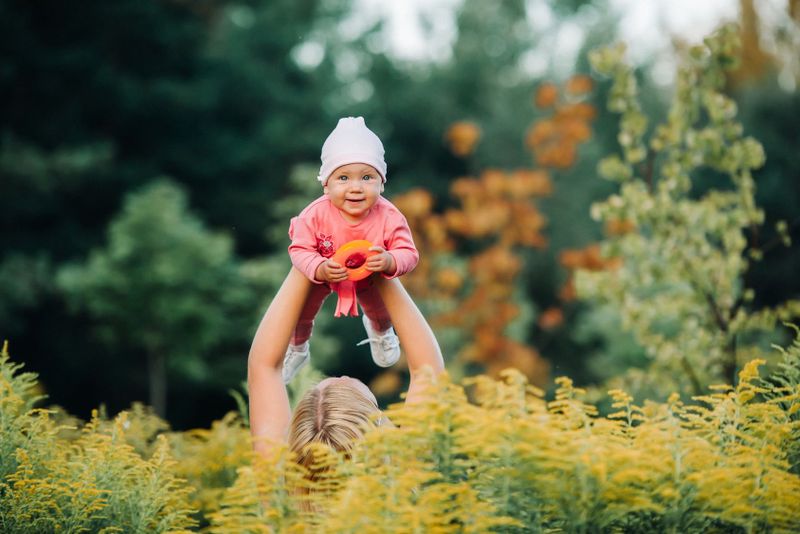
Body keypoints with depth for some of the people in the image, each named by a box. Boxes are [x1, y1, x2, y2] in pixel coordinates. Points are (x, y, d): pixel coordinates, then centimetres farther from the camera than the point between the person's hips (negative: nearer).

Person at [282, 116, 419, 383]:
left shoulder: (389, 217, -39)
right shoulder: (316, 215, -41)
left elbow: (409, 253, -33)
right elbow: (300, 250, -33)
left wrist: (389, 261, -56)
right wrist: (320, 269, -52)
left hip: (369, 279, 1)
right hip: (318, 276, -1)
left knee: (380, 311, 26)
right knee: (300, 313, 17)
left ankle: (380, 331, 66)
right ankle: (296, 349, 53)